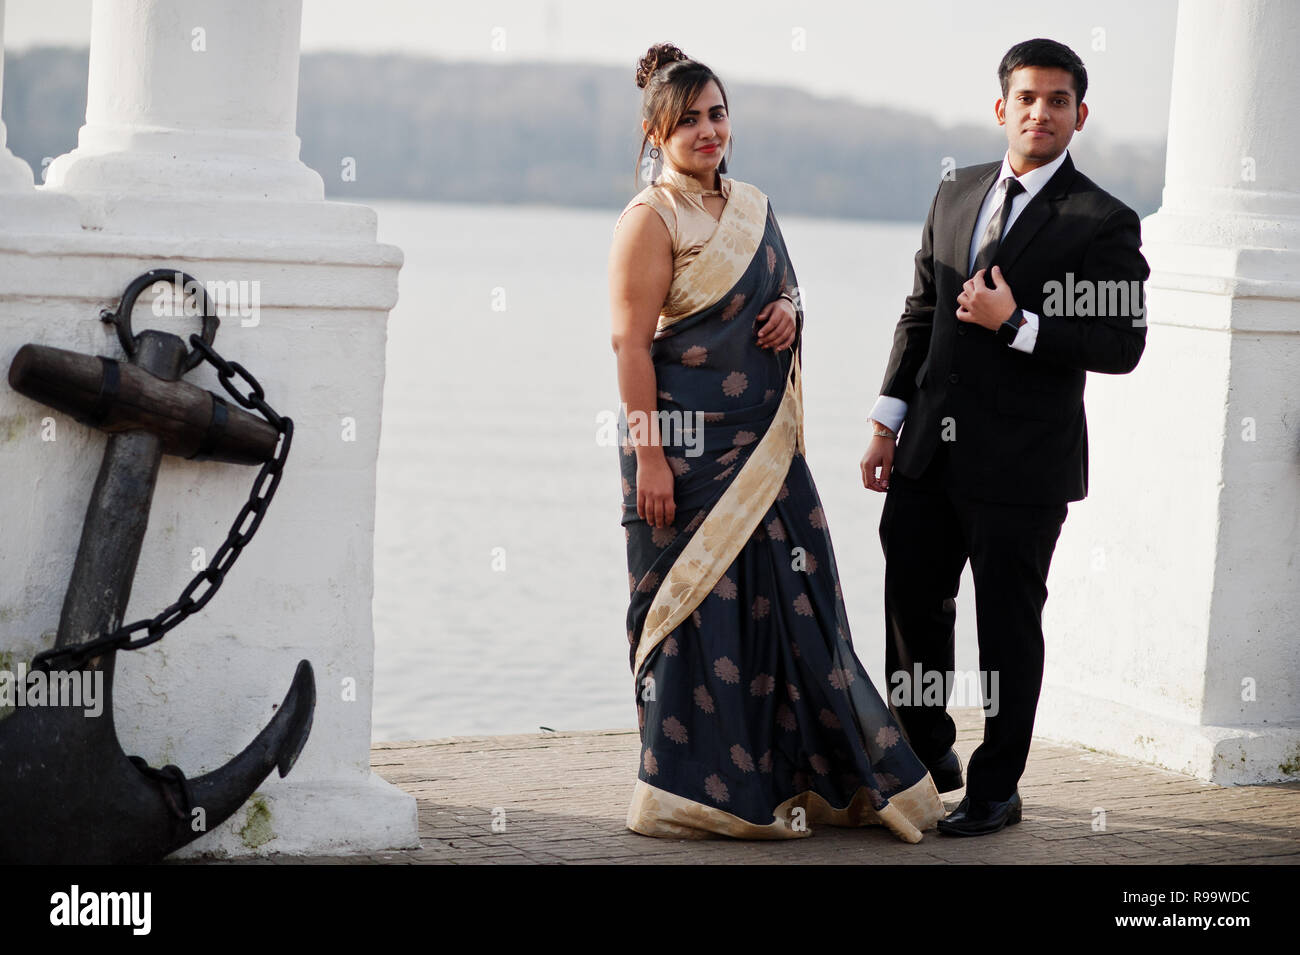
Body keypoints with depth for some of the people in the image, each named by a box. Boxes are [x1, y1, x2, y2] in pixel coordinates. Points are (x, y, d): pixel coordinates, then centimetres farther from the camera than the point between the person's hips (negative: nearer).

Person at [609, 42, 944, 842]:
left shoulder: (753, 206, 13)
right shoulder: (651, 219, -8)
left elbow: (785, 290, 26)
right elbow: (630, 342, -13)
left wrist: (791, 311, 0)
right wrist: (648, 454, -18)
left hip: (764, 440, 7)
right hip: (687, 441, -7)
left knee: (790, 597, 8)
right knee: (700, 603, -2)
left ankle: (803, 776, 18)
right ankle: (699, 790, 8)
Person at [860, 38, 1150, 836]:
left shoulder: (1104, 223, -7)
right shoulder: (956, 195, 11)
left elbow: (1122, 347, -13)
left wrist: (1016, 324, -19)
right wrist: (889, 420, 9)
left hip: (1022, 466, -5)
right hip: (931, 453, 5)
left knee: (1008, 628, 5)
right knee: (912, 606, 12)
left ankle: (997, 789, 18)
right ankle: (929, 755, 32)